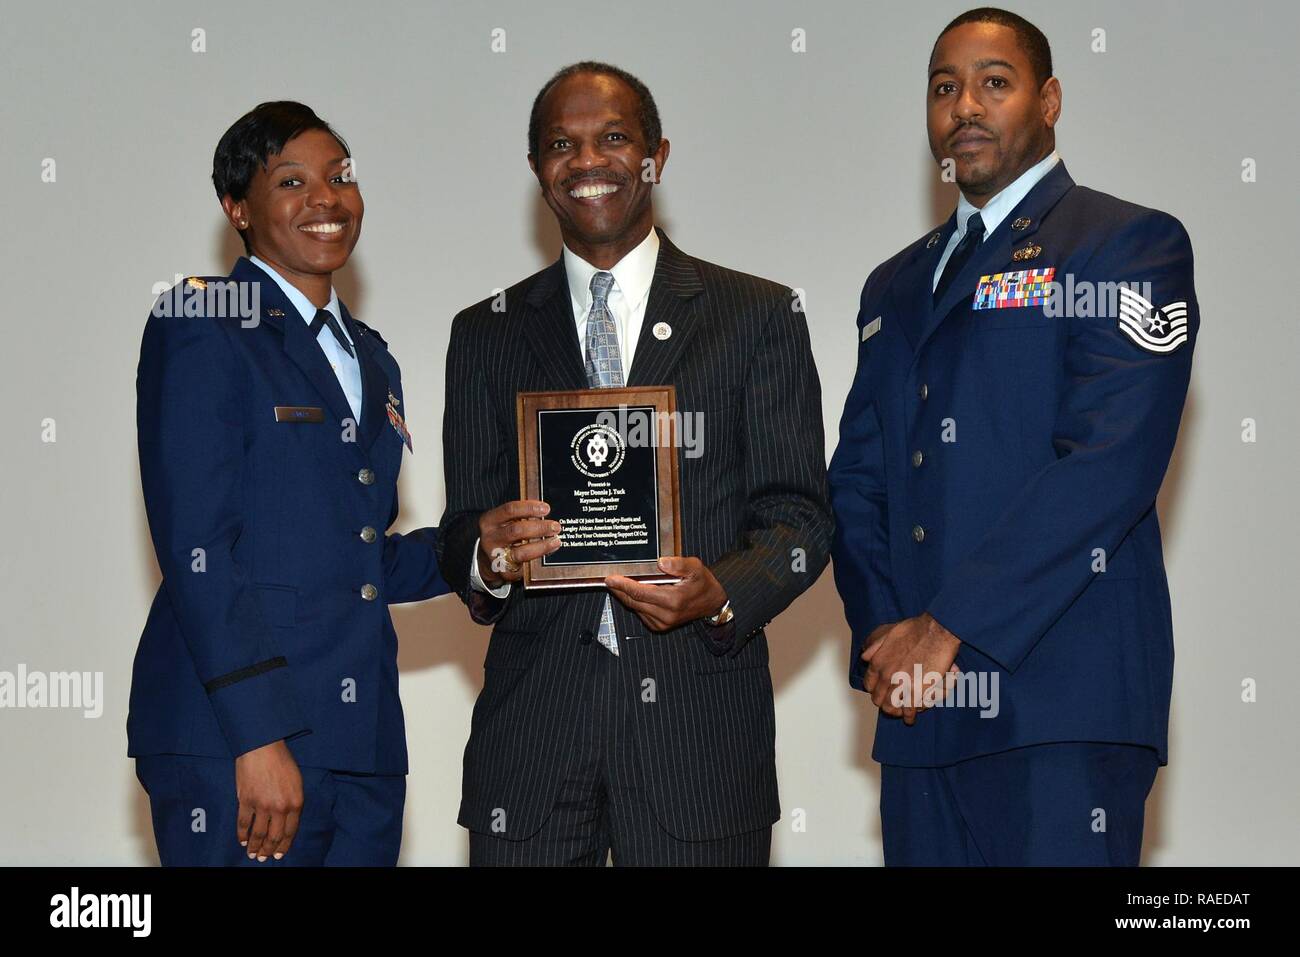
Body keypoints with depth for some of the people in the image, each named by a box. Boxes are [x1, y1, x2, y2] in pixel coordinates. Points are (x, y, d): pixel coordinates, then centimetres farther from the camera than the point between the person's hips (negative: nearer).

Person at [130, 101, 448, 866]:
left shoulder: (371, 358, 20)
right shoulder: (200, 329, -3)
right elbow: (195, 546, -12)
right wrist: (258, 736, -18)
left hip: (363, 746, 7)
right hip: (234, 743, -7)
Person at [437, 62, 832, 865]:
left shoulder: (760, 317, 6)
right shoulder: (487, 335, 12)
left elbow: (798, 513, 2)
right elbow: (463, 534, 10)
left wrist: (722, 594, -18)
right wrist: (488, 560, -14)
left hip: (698, 731, -1)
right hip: (532, 730, 1)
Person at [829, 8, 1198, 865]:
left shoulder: (1130, 244, -1)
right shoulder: (896, 286, 21)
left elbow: (1110, 462, -13)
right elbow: (857, 474, 16)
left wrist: (951, 627, -14)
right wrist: (883, 635, -2)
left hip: (1062, 698, -6)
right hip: (920, 698, 6)